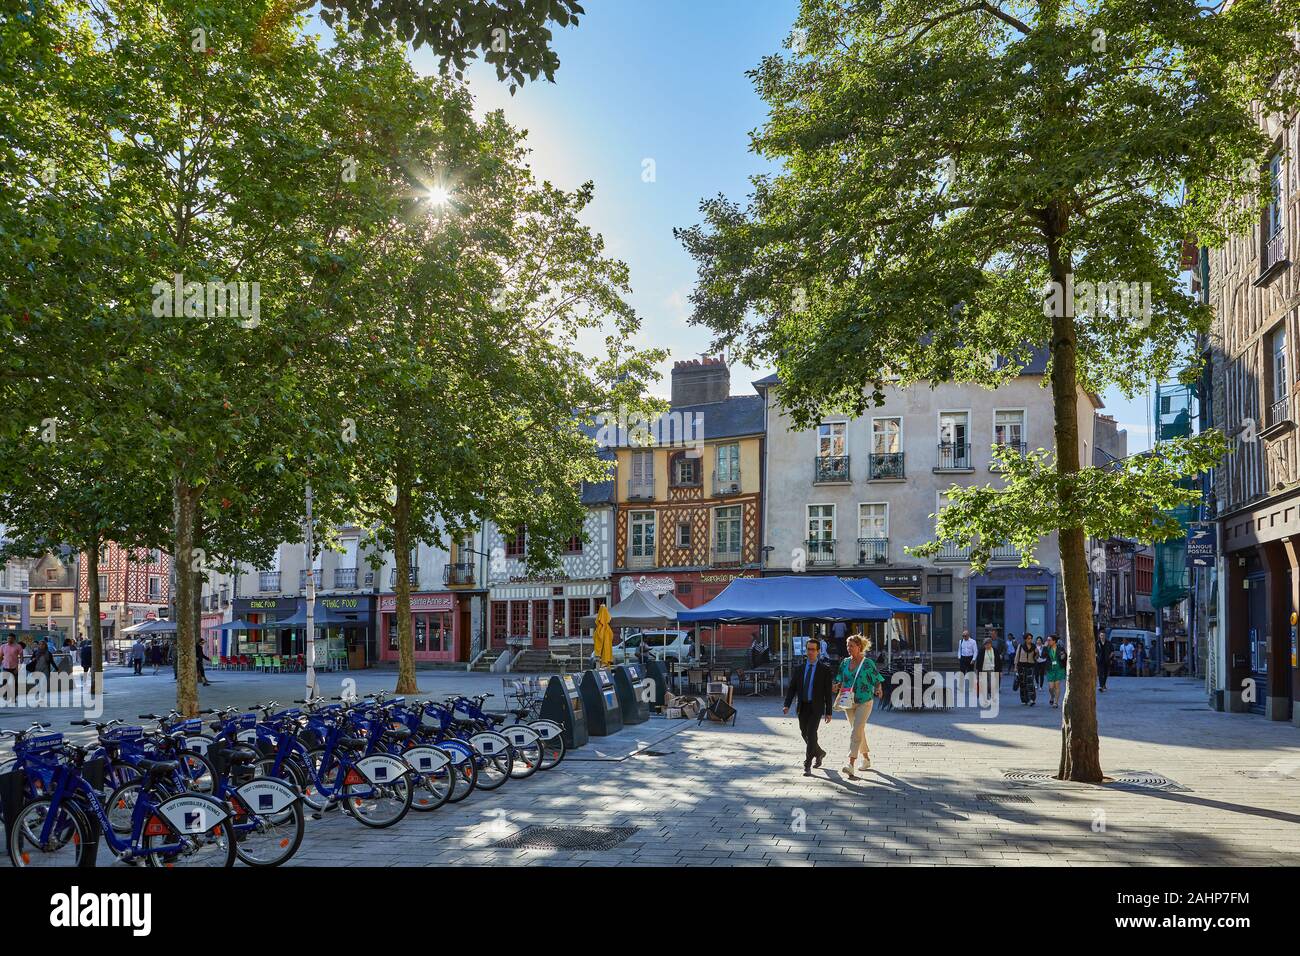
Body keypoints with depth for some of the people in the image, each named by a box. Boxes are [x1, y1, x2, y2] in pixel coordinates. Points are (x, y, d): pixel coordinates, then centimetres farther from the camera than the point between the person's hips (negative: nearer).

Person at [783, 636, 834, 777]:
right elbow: (792, 688, 4)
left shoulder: (825, 670, -3)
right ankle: (819, 753, 40)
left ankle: (807, 765, -7)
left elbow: (828, 692, -2)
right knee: (805, 734, 13)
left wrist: (828, 712, -4)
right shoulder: (798, 668, 5)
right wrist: (787, 705, -8)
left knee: (811, 734, -14)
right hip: (802, 707, 4)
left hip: (816, 707, -4)